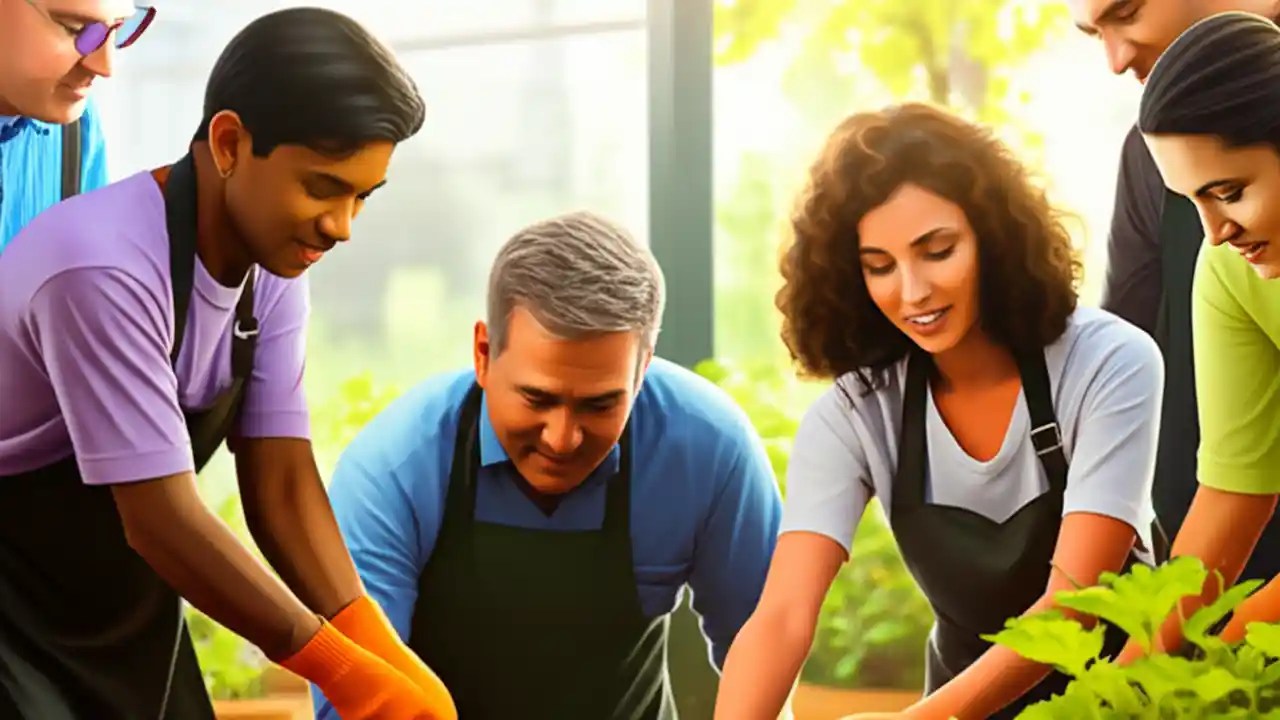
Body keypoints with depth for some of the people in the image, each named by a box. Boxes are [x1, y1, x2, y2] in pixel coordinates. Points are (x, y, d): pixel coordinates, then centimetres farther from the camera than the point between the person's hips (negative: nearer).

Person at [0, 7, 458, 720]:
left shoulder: (274, 267, -4)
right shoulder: (105, 270, -29)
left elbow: (282, 484, -6)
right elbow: (160, 523, -29)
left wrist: (385, 658, -18)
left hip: (127, 621, 7)